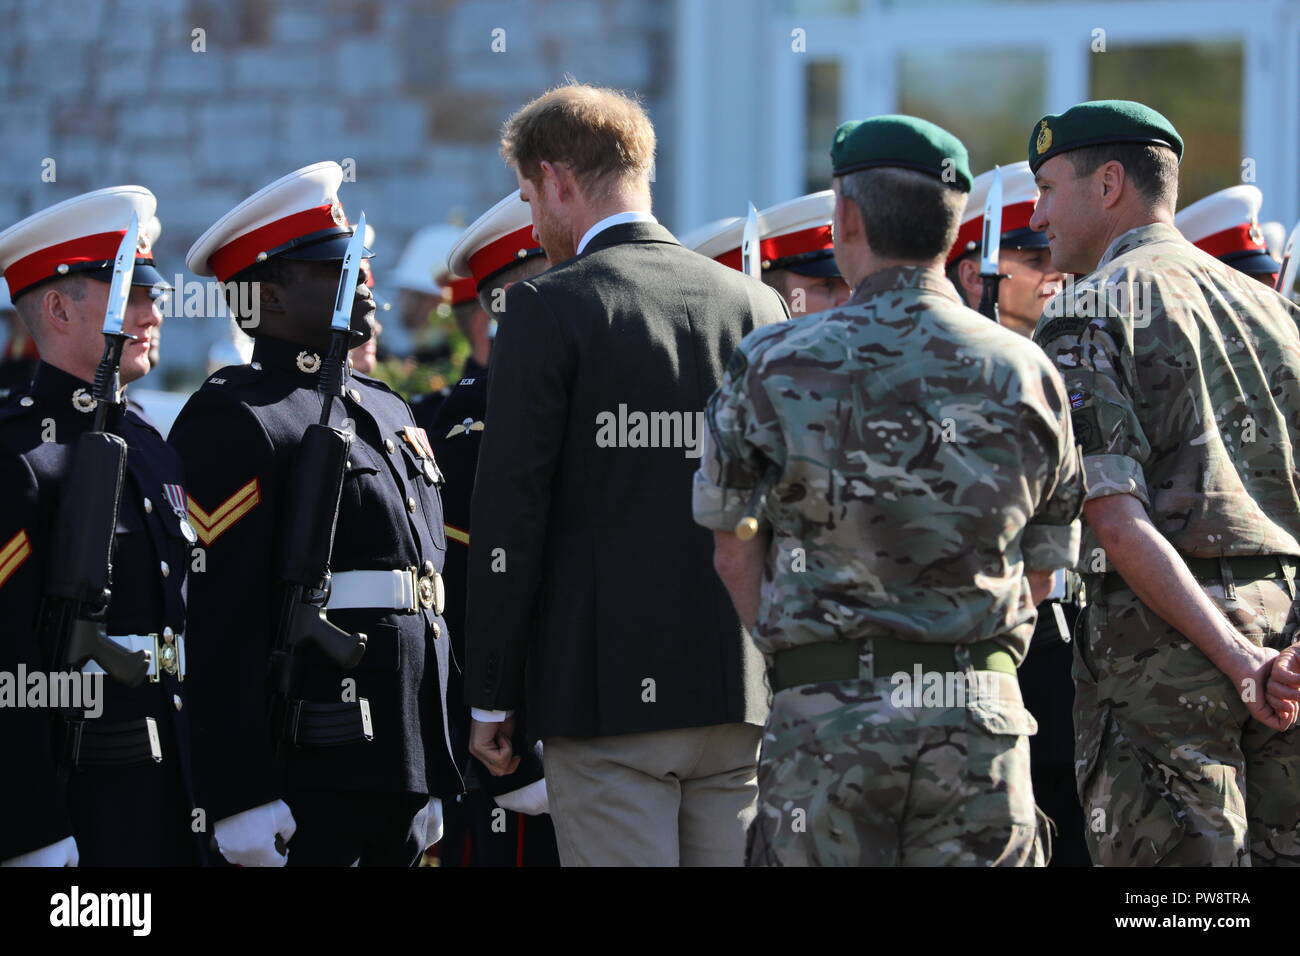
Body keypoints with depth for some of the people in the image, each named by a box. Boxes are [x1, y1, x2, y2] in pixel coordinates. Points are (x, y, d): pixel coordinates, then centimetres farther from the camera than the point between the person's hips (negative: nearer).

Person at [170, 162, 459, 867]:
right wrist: (240, 800, -21)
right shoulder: (232, 421, -8)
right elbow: (217, 625, -16)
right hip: (307, 782, -8)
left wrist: (434, 780, 21)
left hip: (401, 774, 8)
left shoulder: (388, 413, 20)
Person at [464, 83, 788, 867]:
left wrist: (491, 697, -3)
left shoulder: (548, 309, -7)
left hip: (608, 686, -5)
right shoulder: (757, 305, 9)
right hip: (740, 686, 5)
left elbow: (511, 515, -9)